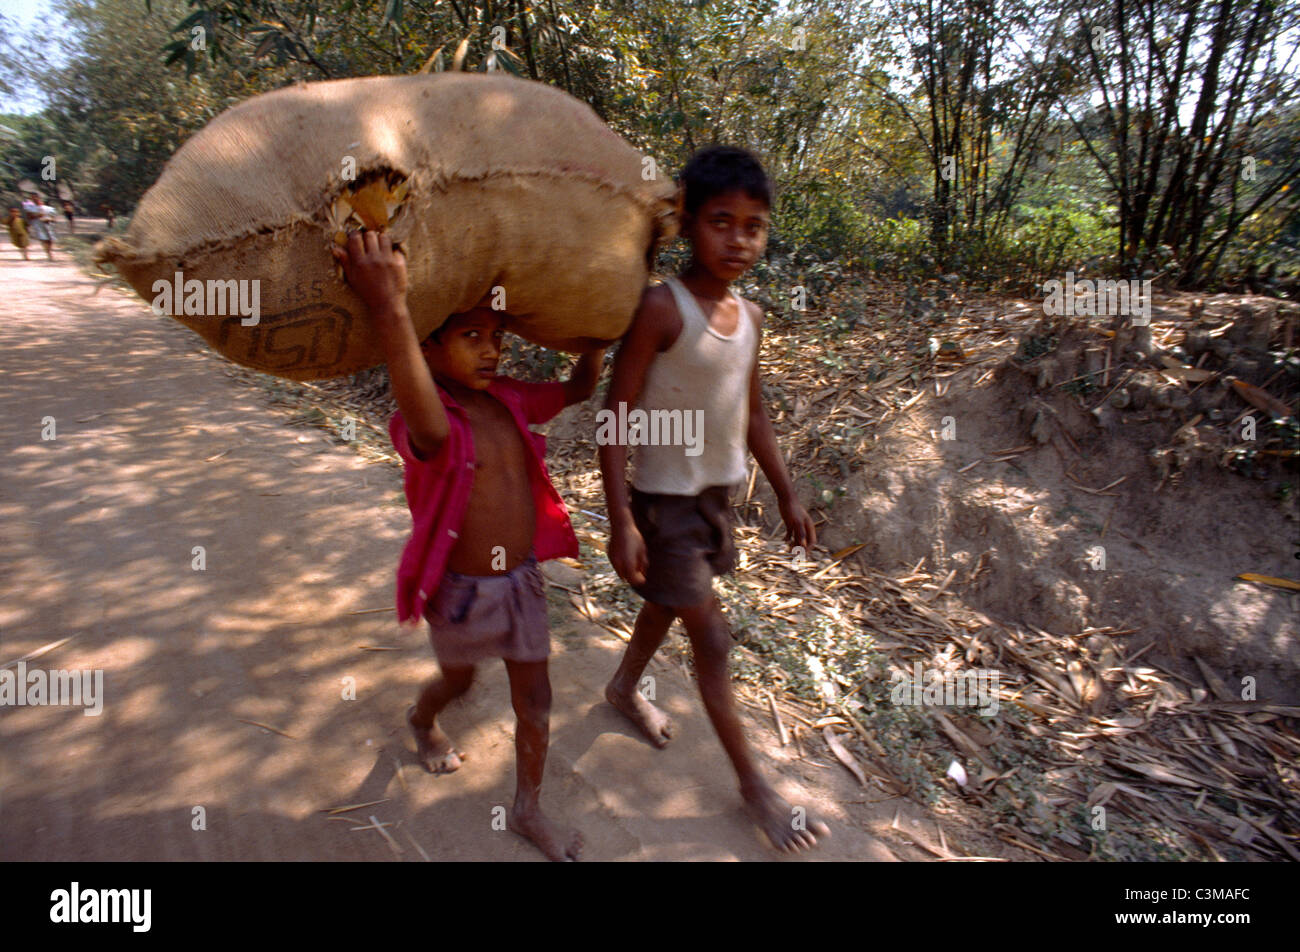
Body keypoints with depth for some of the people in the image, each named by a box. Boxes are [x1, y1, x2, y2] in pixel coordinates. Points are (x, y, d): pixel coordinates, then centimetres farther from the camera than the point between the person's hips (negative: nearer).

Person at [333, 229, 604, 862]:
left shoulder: (507, 401, -3)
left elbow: (578, 388, 10)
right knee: (459, 680, 25)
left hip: (522, 578, 5)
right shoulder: (425, 423, -26)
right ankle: (422, 721, 63)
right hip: (462, 589, -5)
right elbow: (431, 432, -53)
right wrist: (390, 312, -67)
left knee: (534, 698, 13)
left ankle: (528, 811, 37)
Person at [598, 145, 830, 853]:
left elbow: (753, 414, 11)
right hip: (664, 498, -7)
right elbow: (616, 417, -20)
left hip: (718, 491, 7)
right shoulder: (661, 308, -20)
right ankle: (754, 787, 17)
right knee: (712, 637, 0)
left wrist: (787, 496, 13)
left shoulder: (748, 315, 1)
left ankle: (624, 688, 53)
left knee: (670, 603, 25)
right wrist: (620, 521, -23)